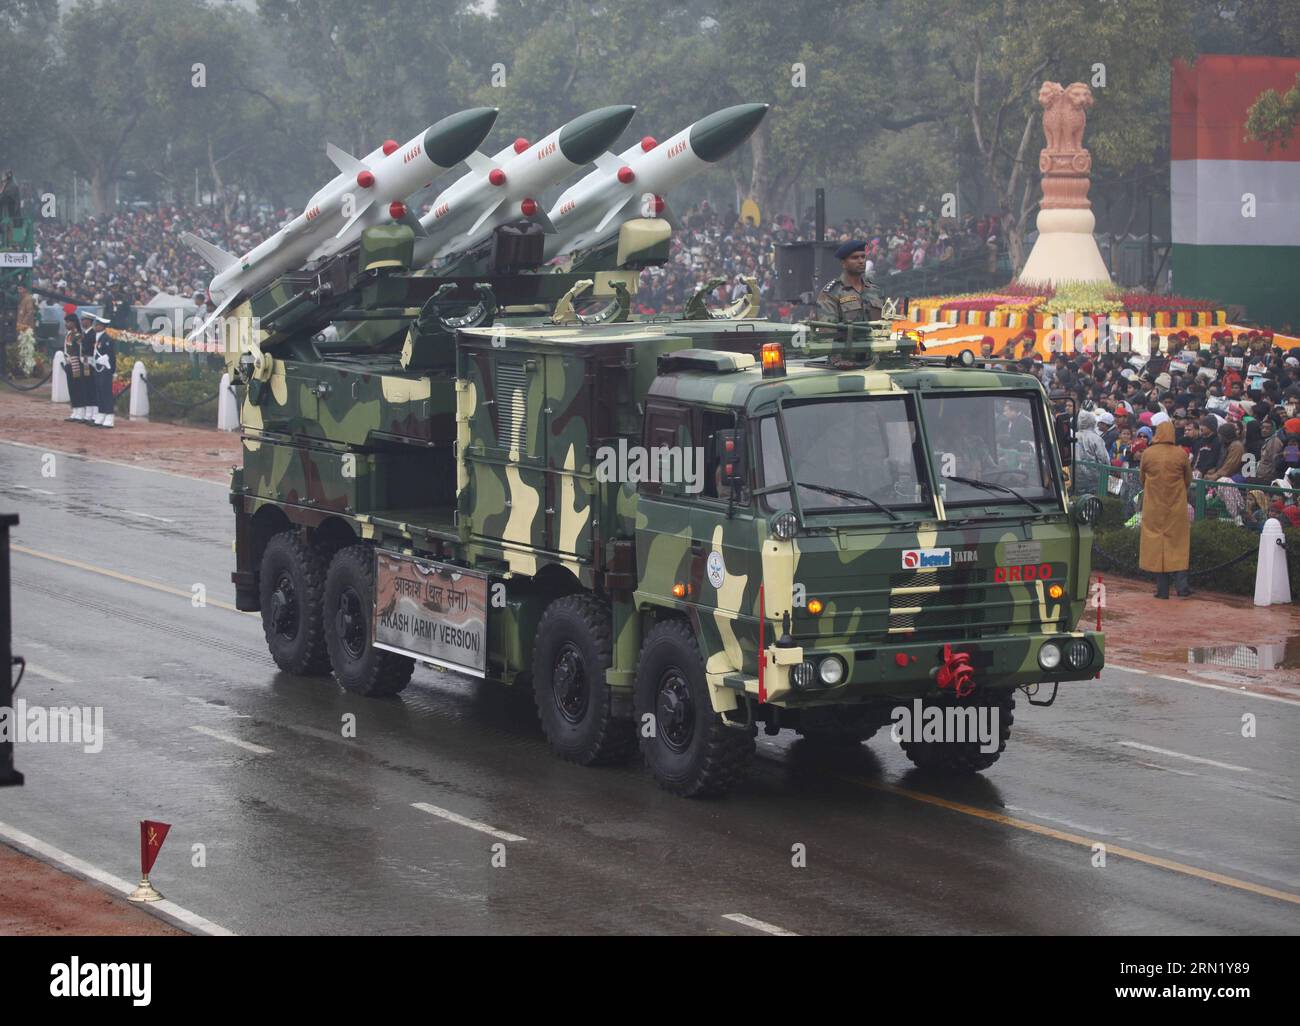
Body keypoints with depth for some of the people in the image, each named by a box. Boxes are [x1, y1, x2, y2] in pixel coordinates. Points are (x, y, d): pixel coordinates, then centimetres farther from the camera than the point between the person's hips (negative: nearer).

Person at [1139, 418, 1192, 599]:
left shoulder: (1148, 453, -7)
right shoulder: (1181, 454, -7)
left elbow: (1142, 478, 6)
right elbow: (1188, 479, 4)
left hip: (1154, 507, 0)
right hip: (1177, 506, 0)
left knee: (1156, 543, 6)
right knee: (1178, 544, 8)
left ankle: (1162, 589, 5)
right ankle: (1181, 585, 1)